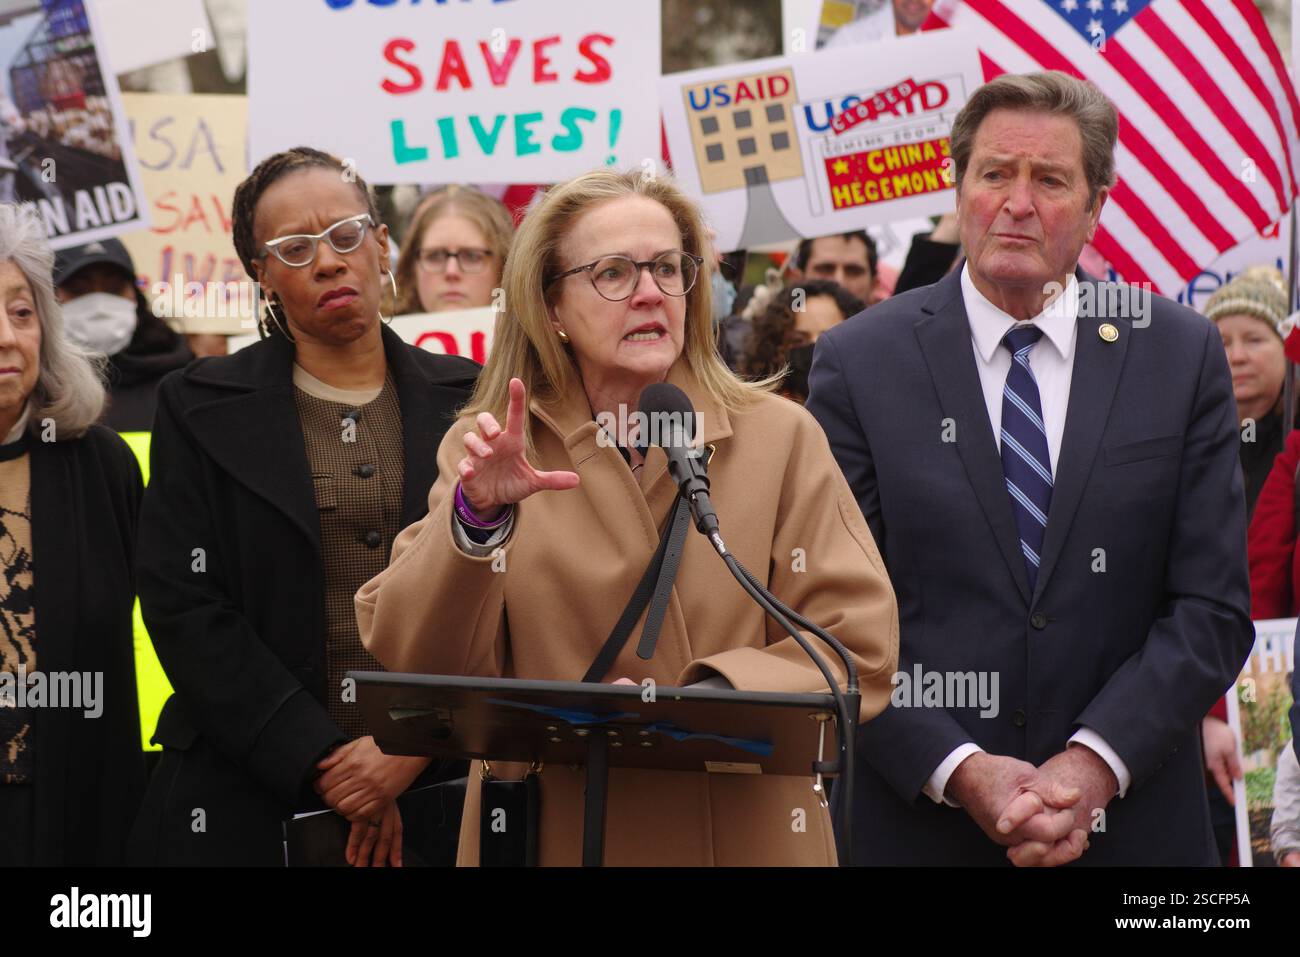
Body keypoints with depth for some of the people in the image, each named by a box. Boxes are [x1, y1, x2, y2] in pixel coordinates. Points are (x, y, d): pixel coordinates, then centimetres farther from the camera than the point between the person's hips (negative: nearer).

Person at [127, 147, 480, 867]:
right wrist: (318, 763, -14)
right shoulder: (200, 409, 4)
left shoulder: (464, 403, 7)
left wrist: (414, 750, -13)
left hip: (438, 793, 1)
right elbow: (185, 606, -5)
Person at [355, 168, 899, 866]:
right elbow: (414, 663, -9)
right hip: (548, 838, 0)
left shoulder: (779, 437, -2)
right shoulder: (487, 451, 0)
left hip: (742, 833, 0)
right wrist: (477, 519, -24)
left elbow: (858, 648, -9)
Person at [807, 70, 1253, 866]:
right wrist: (961, 772, -16)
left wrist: (1093, 765, -14)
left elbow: (1214, 608, -3)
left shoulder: (1183, 356, 1)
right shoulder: (858, 365, -2)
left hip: (1132, 823, 1)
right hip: (921, 821, -1)